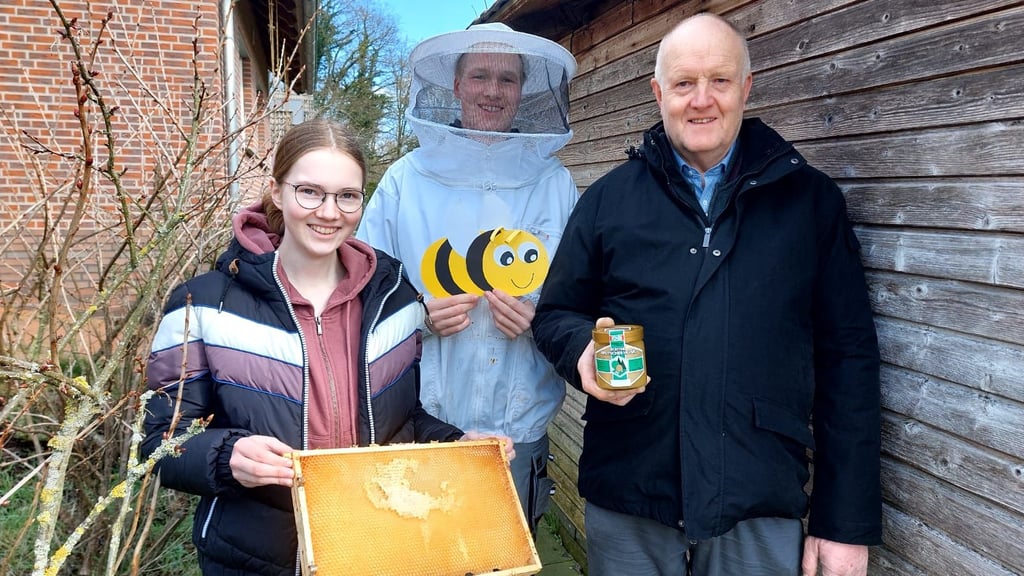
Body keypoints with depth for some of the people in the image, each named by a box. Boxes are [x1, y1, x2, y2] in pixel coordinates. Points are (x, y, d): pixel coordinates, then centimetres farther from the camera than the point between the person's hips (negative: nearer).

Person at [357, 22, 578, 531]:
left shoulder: (555, 184, 3)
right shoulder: (406, 179, 0)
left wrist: (540, 321, -12)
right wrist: (418, 316, -14)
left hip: (519, 430, 1)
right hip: (418, 426, -1)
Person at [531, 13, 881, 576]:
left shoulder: (810, 200, 2)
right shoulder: (608, 198, 5)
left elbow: (847, 356, 1)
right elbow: (555, 313, 10)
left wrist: (848, 522, -1)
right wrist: (584, 351, -14)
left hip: (761, 510, -1)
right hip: (624, 499, 2)